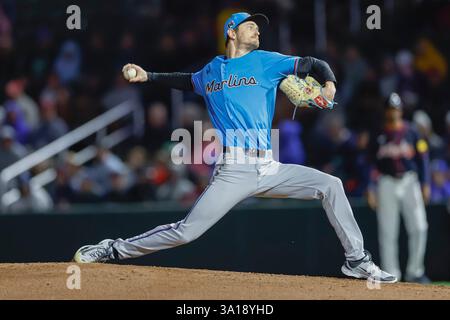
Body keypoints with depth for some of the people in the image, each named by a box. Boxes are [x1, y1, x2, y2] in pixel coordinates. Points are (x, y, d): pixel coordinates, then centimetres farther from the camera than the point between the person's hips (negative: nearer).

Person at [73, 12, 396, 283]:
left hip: (270, 170, 2)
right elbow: (187, 81, 38)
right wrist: (148, 76, 30)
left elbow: (314, 64, 10)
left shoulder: (267, 61, 10)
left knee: (331, 185, -8)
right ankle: (113, 250, 1)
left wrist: (329, 84, -11)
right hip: (233, 172, -2)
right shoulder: (211, 71, 15)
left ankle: (356, 259, 3)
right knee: (185, 231, -12)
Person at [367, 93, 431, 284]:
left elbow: (422, 158, 7)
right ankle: (390, 275, 3)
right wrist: (370, 190, 1)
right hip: (386, 183, 0)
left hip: (409, 180, 0)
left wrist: (425, 184, 0)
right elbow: (371, 163, 8)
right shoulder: (378, 135, 7)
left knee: (418, 227, -8)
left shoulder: (411, 132, 7)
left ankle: (414, 272, 2)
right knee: (387, 232, -2)